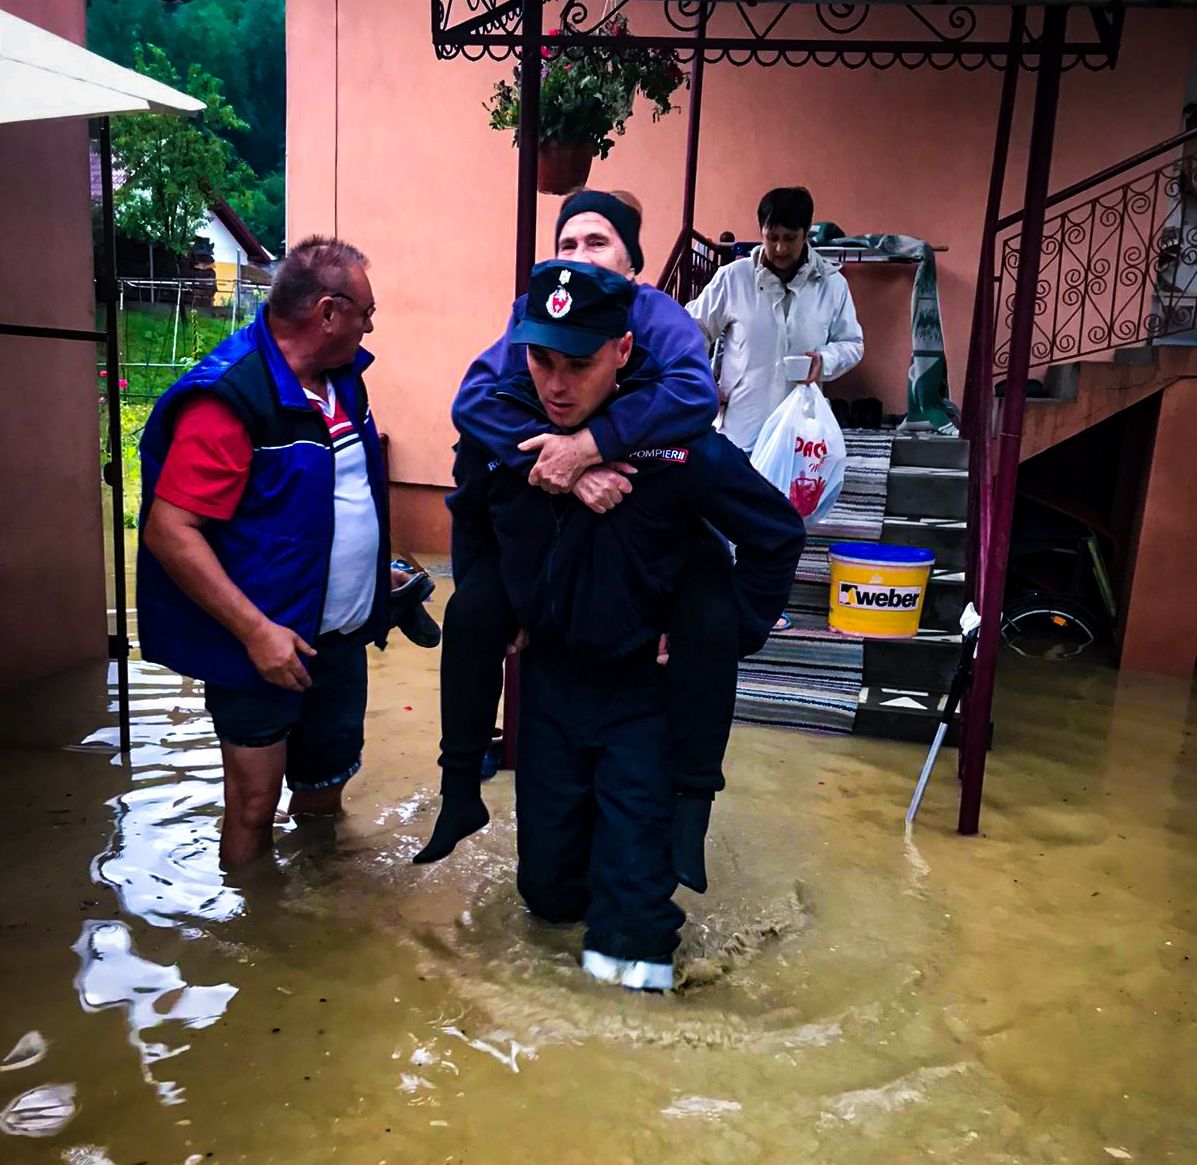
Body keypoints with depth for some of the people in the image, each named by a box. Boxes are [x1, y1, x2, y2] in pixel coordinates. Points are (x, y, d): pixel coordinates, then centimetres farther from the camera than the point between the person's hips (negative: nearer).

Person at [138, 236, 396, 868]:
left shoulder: (341, 378, 5)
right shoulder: (230, 397, -21)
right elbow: (169, 531, -24)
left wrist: (376, 571, 15)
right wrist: (255, 630, -26)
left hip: (342, 637, 8)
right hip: (267, 646, -8)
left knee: (325, 790, 22)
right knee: (254, 807, 6)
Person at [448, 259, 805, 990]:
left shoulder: (680, 448, -25)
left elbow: (777, 534, -11)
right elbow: (469, 520, 11)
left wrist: (732, 637, -10)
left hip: (644, 681, -3)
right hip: (548, 673, 4)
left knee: (632, 875, 1)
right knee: (547, 882, 17)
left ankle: (633, 957, 30)